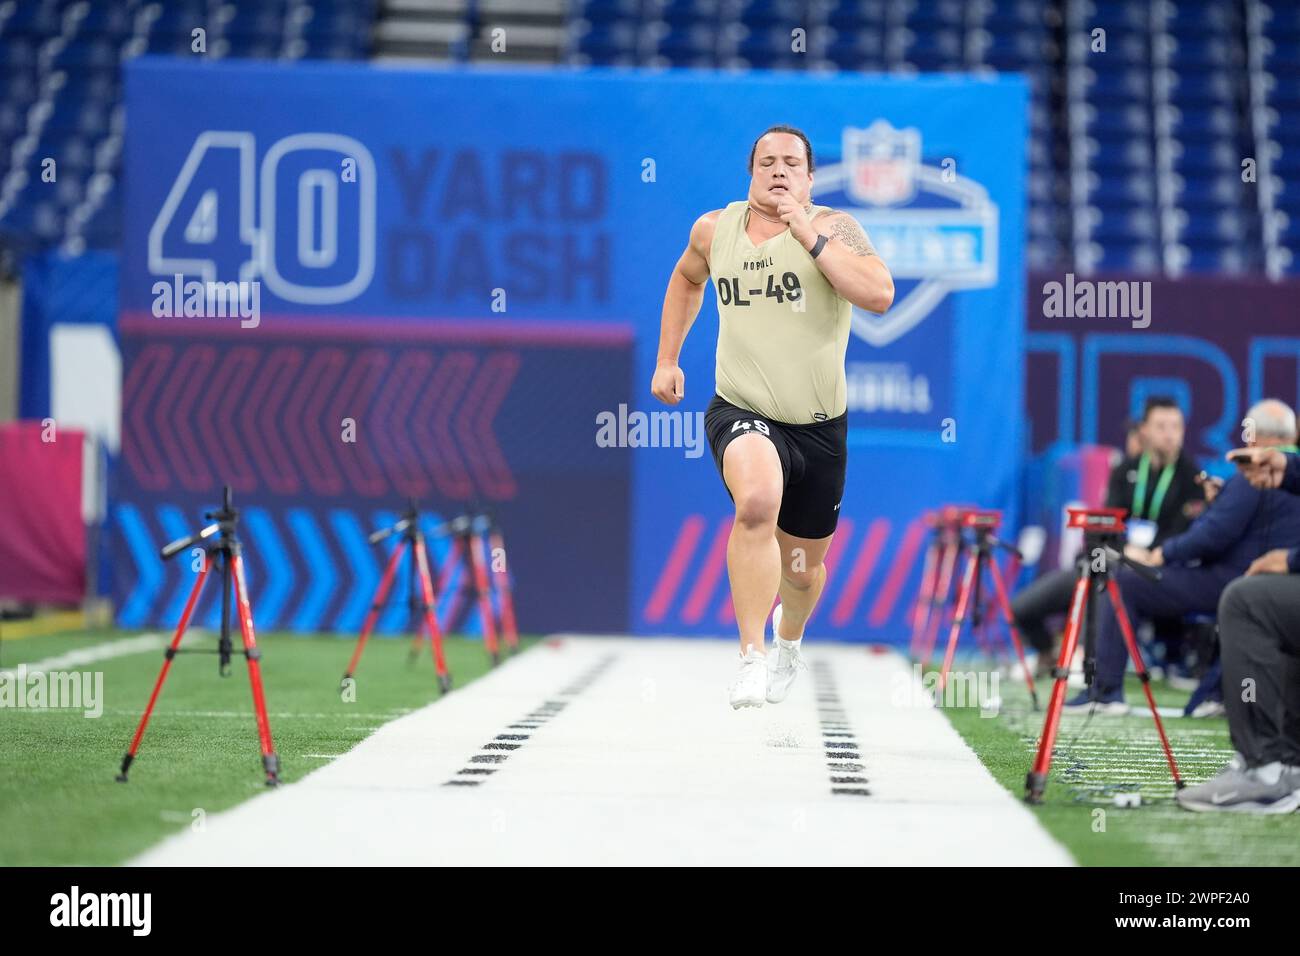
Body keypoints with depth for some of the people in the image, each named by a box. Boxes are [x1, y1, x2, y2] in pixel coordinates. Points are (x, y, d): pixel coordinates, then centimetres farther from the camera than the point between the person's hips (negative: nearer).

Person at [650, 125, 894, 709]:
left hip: (819, 425, 1)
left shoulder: (832, 227, -6)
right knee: (757, 502, -35)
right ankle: (751, 656, -28)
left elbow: (879, 295, -23)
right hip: (741, 412, 0)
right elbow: (687, 279, 26)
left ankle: (790, 638, 53)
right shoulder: (714, 229, 4)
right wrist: (666, 360, 21)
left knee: (803, 568, 16)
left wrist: (810, 236, -22)